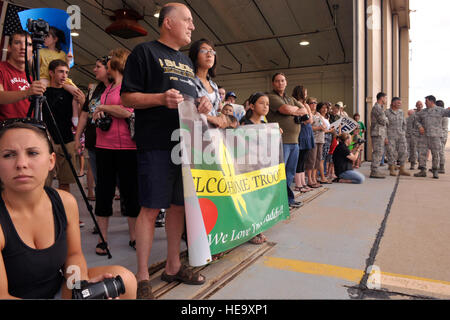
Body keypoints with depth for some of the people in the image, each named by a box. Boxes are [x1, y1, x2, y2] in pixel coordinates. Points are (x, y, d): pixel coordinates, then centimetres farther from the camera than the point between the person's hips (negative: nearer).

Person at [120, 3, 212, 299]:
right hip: (156, 144, -7)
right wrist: (161, 98, -21)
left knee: (179, 205, 11)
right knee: (151, 208, -4)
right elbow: (127, 97, -5)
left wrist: (204, 103, 3)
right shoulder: (145, 52, 0)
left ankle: (173, 266, 25)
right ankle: (143, 277, 9)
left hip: (186, 142, 7)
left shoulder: (187, 61, 22)